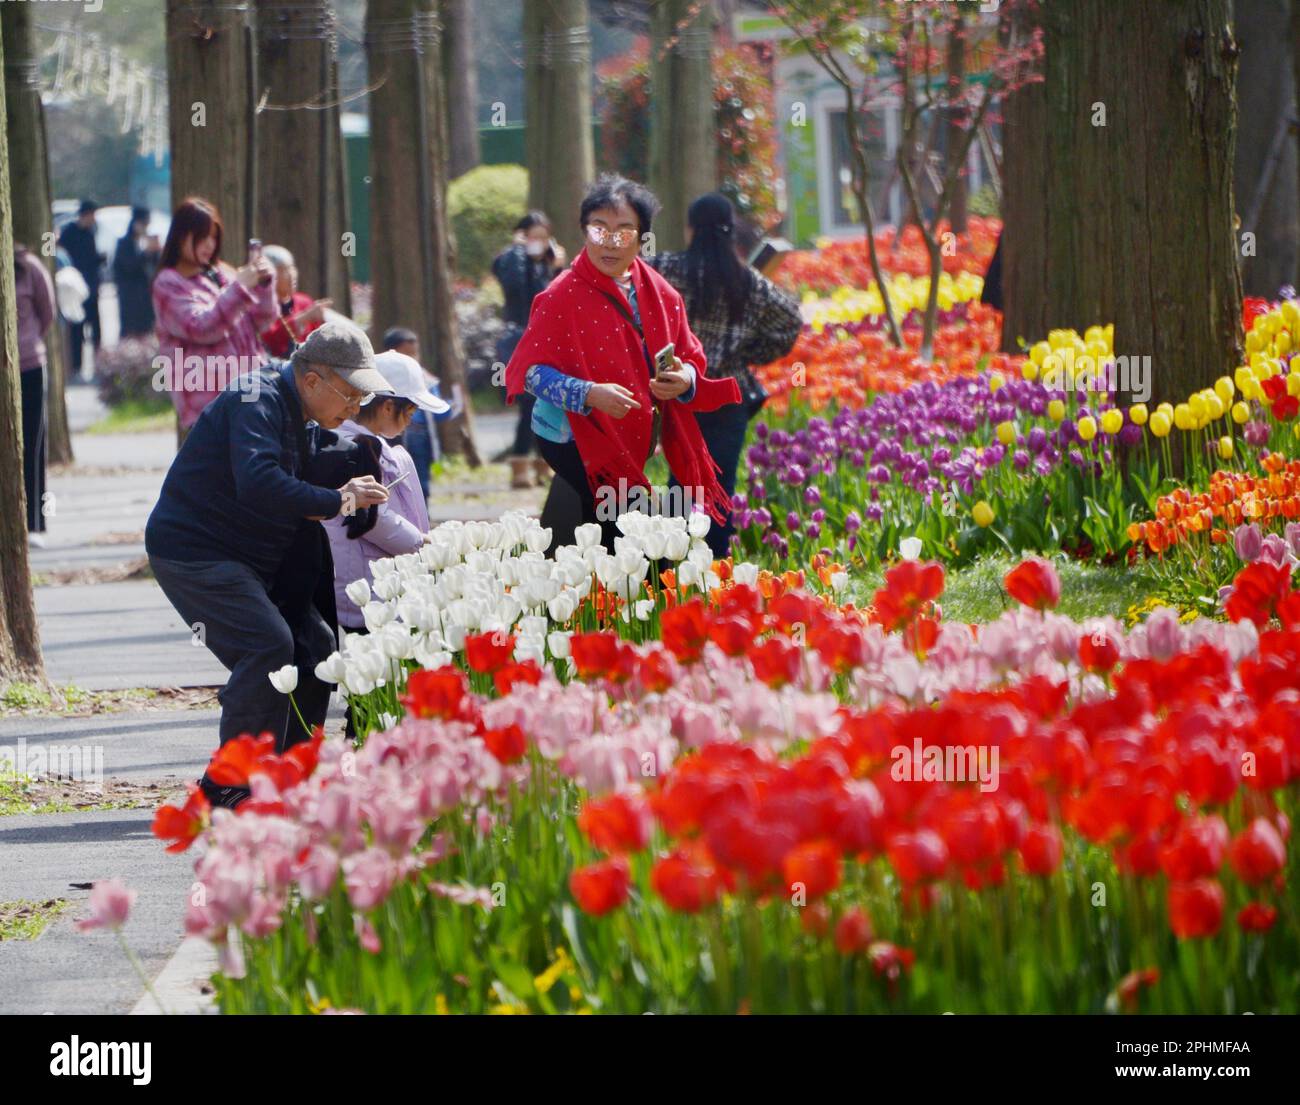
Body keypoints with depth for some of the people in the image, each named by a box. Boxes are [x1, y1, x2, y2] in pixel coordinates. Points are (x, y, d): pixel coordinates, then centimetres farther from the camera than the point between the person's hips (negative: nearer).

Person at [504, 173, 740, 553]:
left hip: (635, 443, 6)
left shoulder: (660, 294, 6)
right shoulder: (563, 297, -12)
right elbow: (530, 371, -15)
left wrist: (685, 379, -12)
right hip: (575, 444, -6)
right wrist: (589, 394, -29)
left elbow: (691, 359, 13)